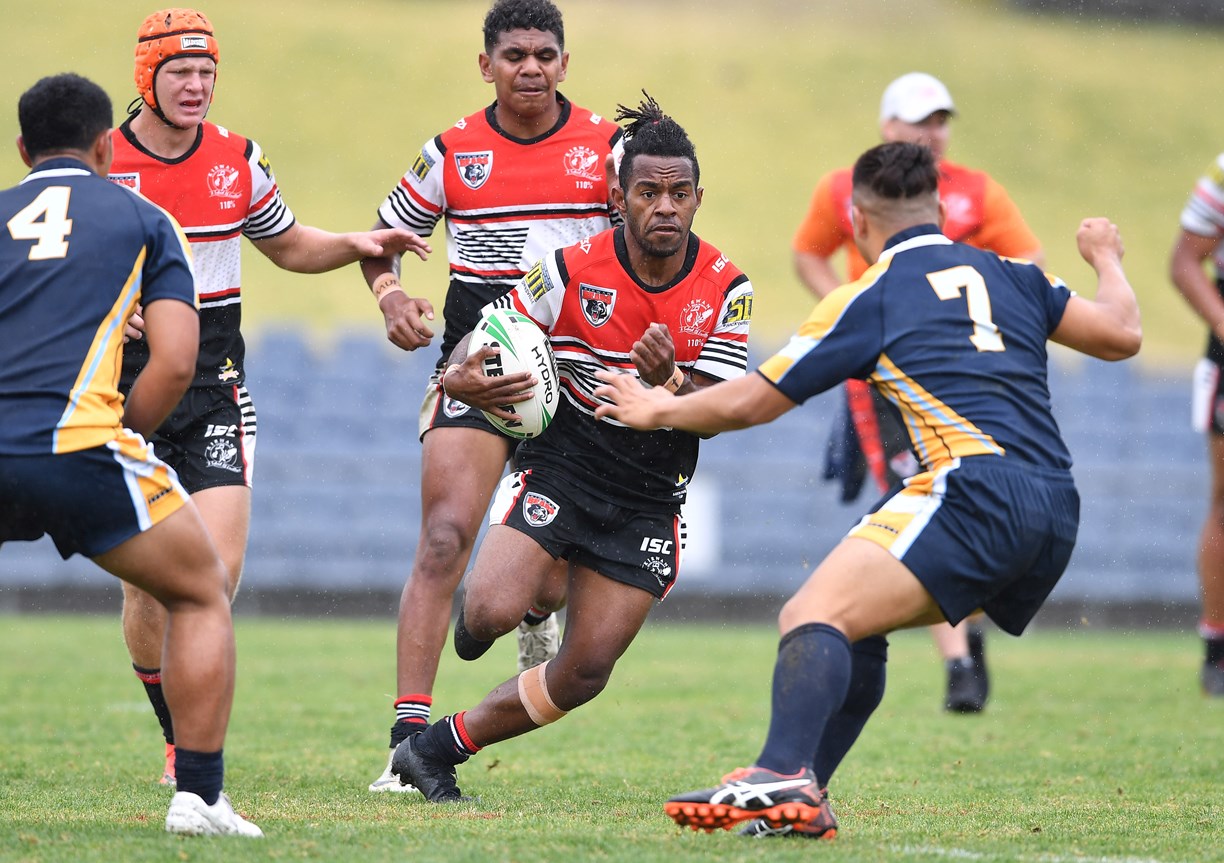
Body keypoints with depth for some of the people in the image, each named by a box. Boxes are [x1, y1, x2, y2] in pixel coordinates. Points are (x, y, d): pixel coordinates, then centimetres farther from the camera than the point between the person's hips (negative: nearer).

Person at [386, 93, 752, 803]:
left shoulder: (725, 289, -5)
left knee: (585, 675, -2)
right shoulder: (572, 271, -10)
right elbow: (484, 339, 0)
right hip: (559, 468, -2)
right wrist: (461, 379, -23)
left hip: (649, 498, 2)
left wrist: (668, 380, -31)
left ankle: (439, 748, 16)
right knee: (493, 613, -26)